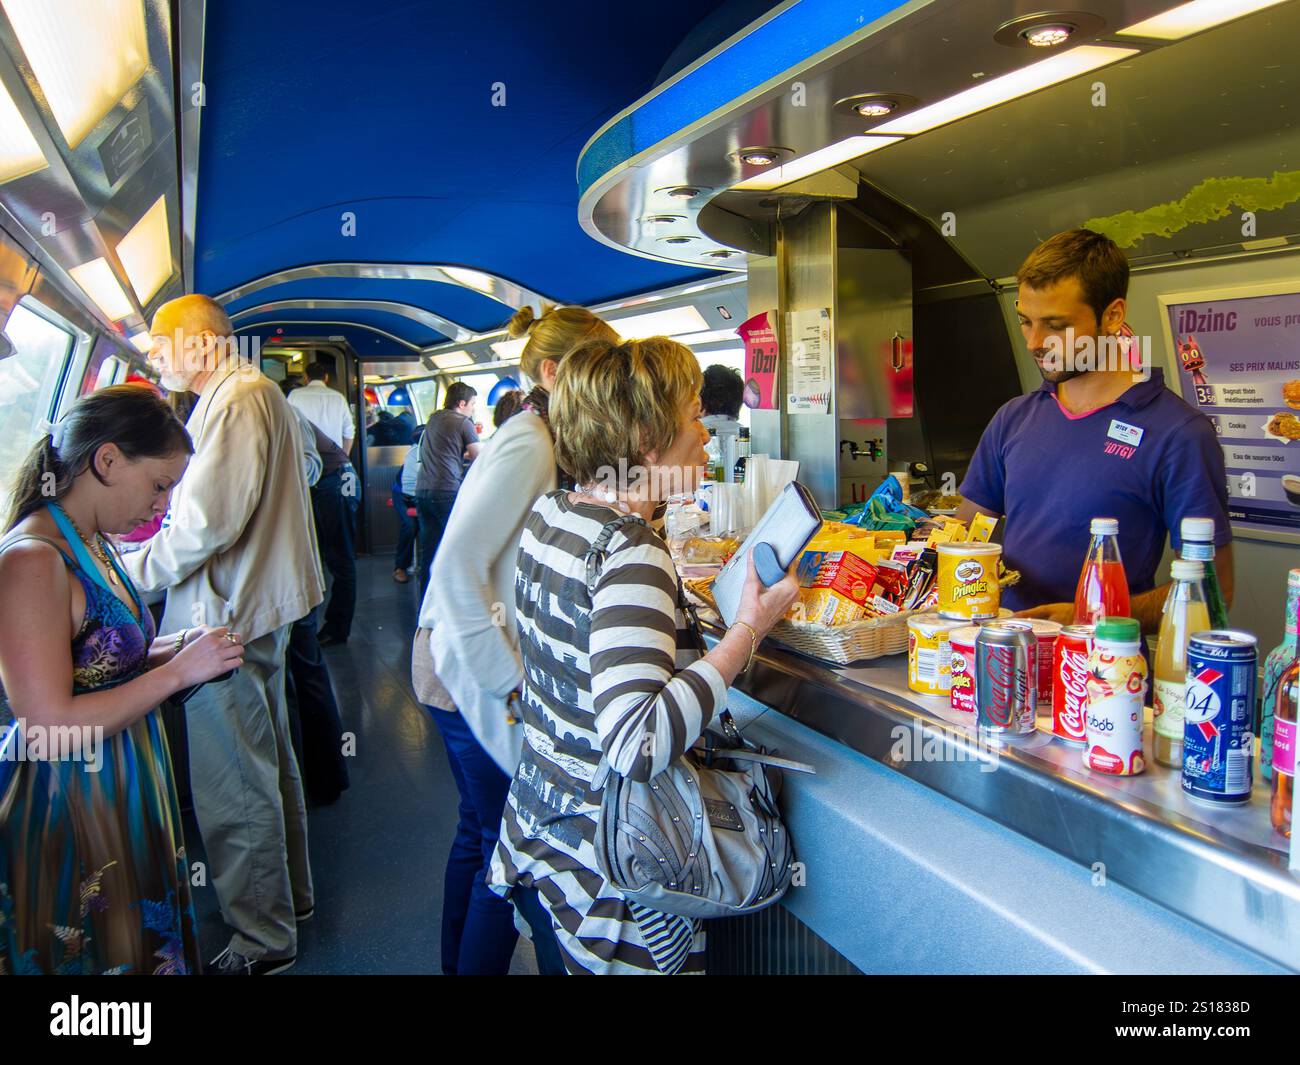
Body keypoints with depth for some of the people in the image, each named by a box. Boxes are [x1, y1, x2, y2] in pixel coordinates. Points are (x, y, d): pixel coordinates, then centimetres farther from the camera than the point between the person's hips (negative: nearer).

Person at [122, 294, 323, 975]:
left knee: (234, 785, -2)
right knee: (267, 762, 21)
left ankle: (262, 939, 11)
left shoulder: (238, 400, -17)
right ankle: (290, 891, 37)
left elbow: (207, 520, -25)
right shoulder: (251, 394, 17)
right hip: (252, 602, 11)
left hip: (226, 618, -11)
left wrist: (135, 571, -12)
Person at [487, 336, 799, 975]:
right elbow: (637, 744, -37)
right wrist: (749, 628, -31)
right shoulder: (630, 557, -27)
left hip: (541, 819, 8)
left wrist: (674, 587, 16)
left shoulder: (546, 515, 0)